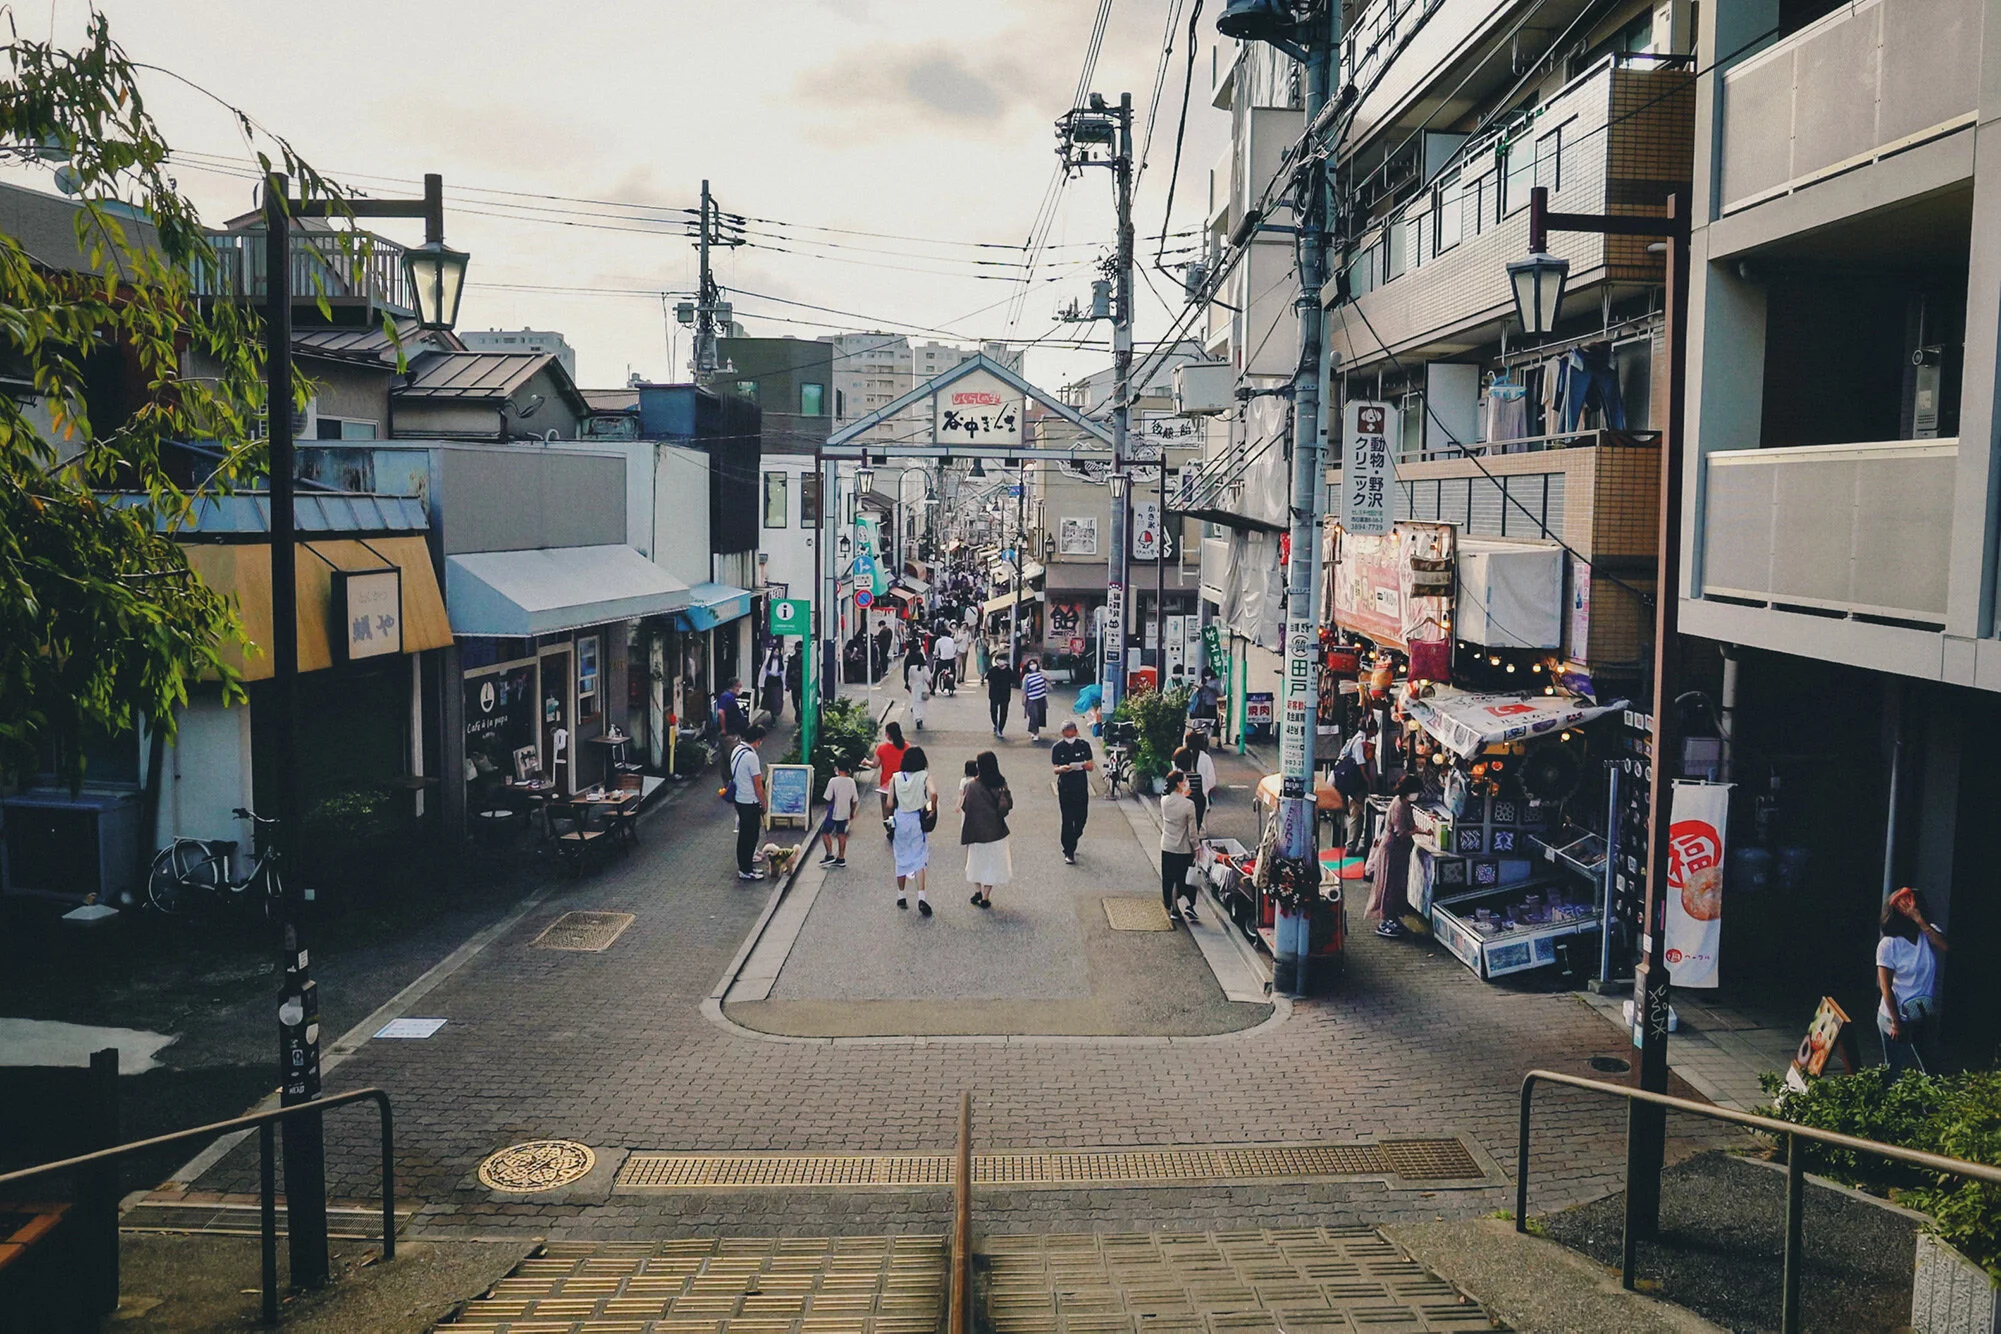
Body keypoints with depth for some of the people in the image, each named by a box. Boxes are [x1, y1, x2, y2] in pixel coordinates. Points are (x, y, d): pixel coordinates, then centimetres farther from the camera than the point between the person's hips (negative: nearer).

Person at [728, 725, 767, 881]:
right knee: (750, 836, 1)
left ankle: (744, 867, 27)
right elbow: (758, 785, -18)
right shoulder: (751, 756, -23)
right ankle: (746, 871, 9)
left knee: (744, 834, 18)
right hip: (750, 802, -9)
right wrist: (763, 804, -6)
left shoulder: (736, 750, 5)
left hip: (739, 799, 9)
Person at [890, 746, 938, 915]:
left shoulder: (896, 778, -2)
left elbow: (890, 803, -2)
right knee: (919, 859, 3)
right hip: (918, 820, -2)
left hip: (901, 820, 2)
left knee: (901, 858, 15)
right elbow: (933, 793, -25)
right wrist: (933, 809, -10)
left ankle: (901, 897, 23)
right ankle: (921, 897, -11)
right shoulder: (924, 776, -8)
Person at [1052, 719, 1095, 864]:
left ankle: (1071, 843, 33)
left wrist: (1086, 765, -21)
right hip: (1065, 787, -2)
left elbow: (1091, 766, 2)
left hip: (1082, 787, 2)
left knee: (1082, 817, 8)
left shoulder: (1084, 745, 0)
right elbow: (1055, 769, -5)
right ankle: (1068, 852, 6)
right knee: (1067, 820, -3)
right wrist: (1062, 769, -28)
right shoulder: (1057, 748, -4)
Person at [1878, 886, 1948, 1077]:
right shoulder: (1888, 944, -14)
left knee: (1929, 1069, 14)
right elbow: (1885, 987, -13)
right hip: (1894, 1017, -4)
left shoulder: (1929, 934, -2)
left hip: (1926, 1017, 4)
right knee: (1894, 1071, 7)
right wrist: (1896, 1022, -12)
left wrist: (1921, 921, -30)